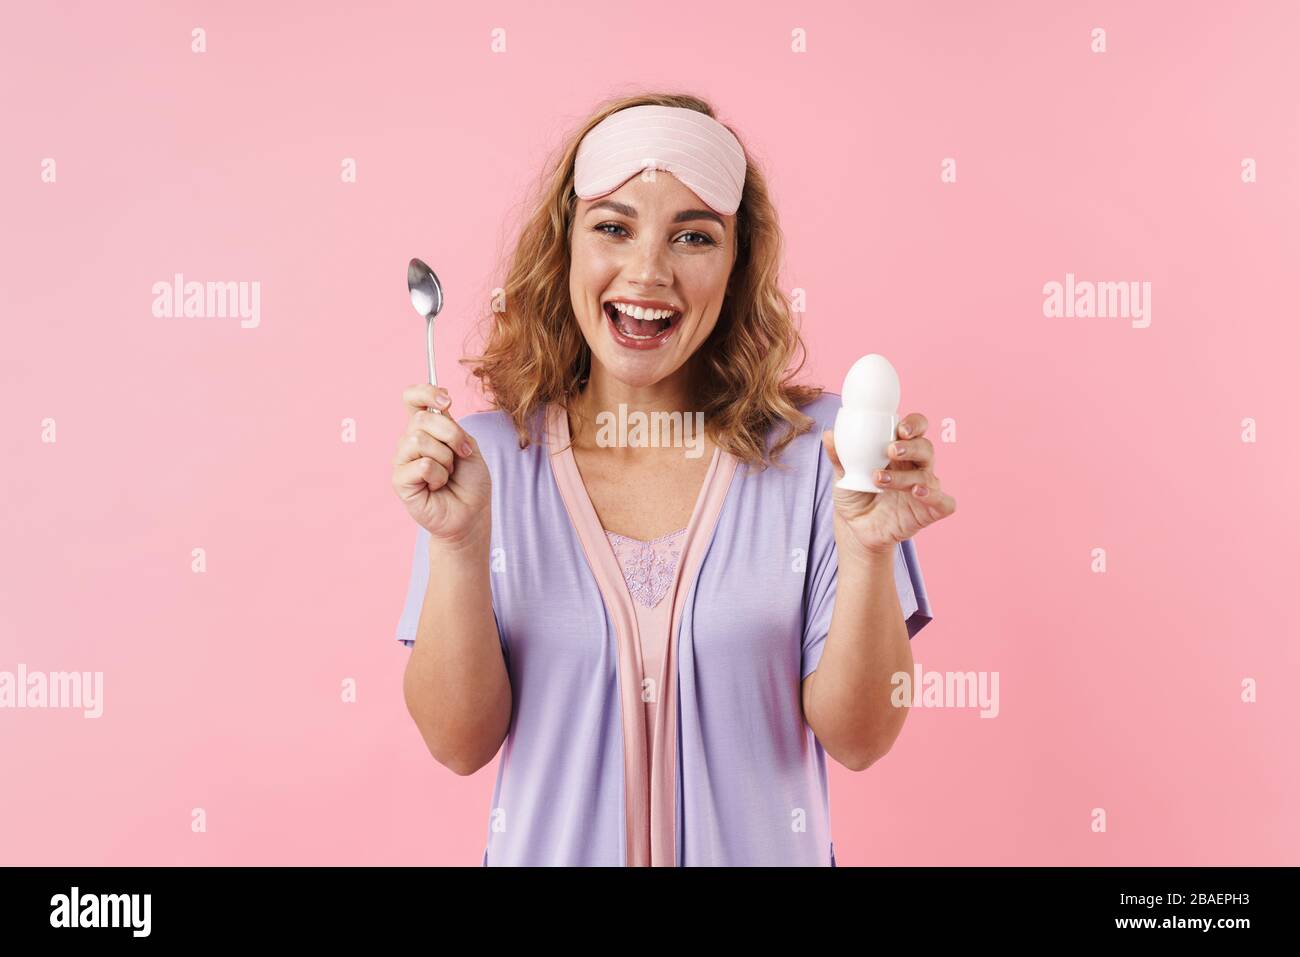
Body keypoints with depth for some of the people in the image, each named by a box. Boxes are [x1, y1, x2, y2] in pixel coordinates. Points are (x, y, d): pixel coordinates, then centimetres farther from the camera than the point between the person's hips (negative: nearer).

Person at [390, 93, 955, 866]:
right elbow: (460, 743, -11)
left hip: (760, 848, 0)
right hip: (552, 847, 1)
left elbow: (859, 740, -12)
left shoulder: (817, 447, -13)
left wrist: (869, 550, -26)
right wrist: (457, 543, -23)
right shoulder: (489, 456, -11)